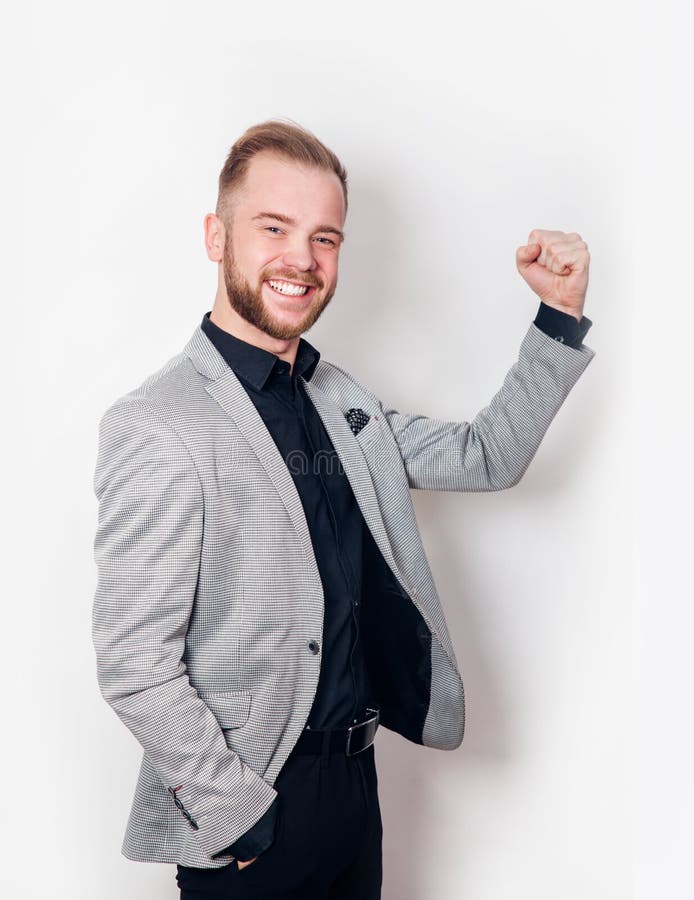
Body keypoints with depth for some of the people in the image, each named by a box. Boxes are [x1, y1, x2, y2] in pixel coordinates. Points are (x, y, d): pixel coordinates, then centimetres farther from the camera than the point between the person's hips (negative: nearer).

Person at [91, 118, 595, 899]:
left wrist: (561, 315, 1)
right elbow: (133, 666, -21)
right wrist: (238, 819, -14)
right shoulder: (158, 426, -20)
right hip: (252, 811, -7)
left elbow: (486, 457, 10)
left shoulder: (340, 401, 5)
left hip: (355, 777, 7)